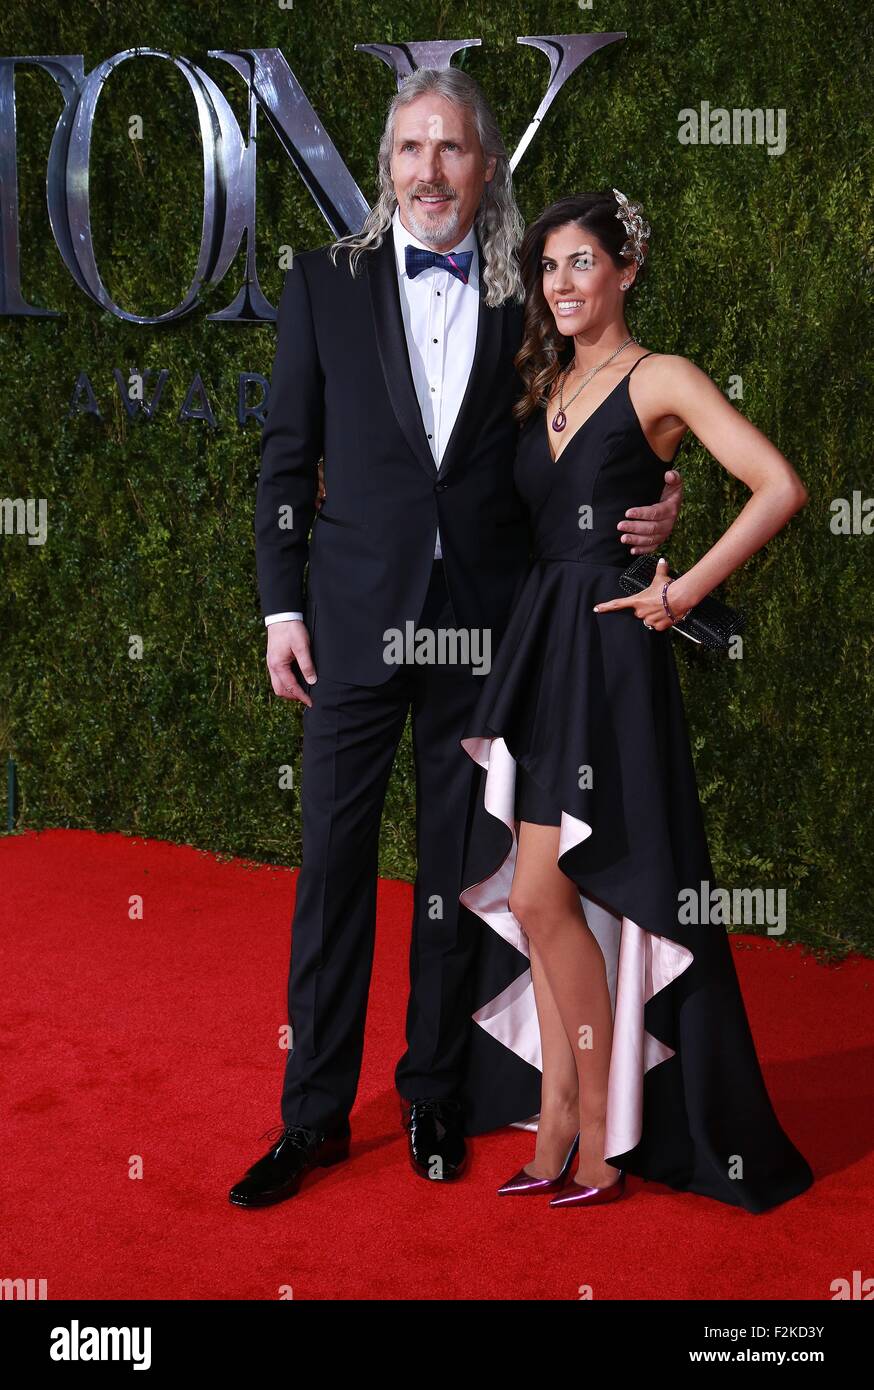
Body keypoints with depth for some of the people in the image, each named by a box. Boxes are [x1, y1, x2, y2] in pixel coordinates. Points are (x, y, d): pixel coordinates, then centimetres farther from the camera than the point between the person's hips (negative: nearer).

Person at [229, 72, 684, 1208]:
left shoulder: (527, 297, 6)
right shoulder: (326, 284, 4)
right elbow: (287, 456, 4)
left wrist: (642, 516, -6)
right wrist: (283, 607, -2)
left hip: (482, 623, 1)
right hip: (356, 620, 0)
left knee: (455, 870, 10)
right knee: (334, 865, 3)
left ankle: (434, 1094, 25)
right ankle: (314, 1114, 14)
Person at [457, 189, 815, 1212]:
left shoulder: (659, 380, -4)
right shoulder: (546, 389, 17)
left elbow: (781, 488, -13)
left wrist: (682, 592, -13)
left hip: (606, 657, -7)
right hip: (536, 649, 7)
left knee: (543, 896, -10)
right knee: (546, 902, 5)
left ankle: (602, 1142, 3)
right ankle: (558, 1133, 12)